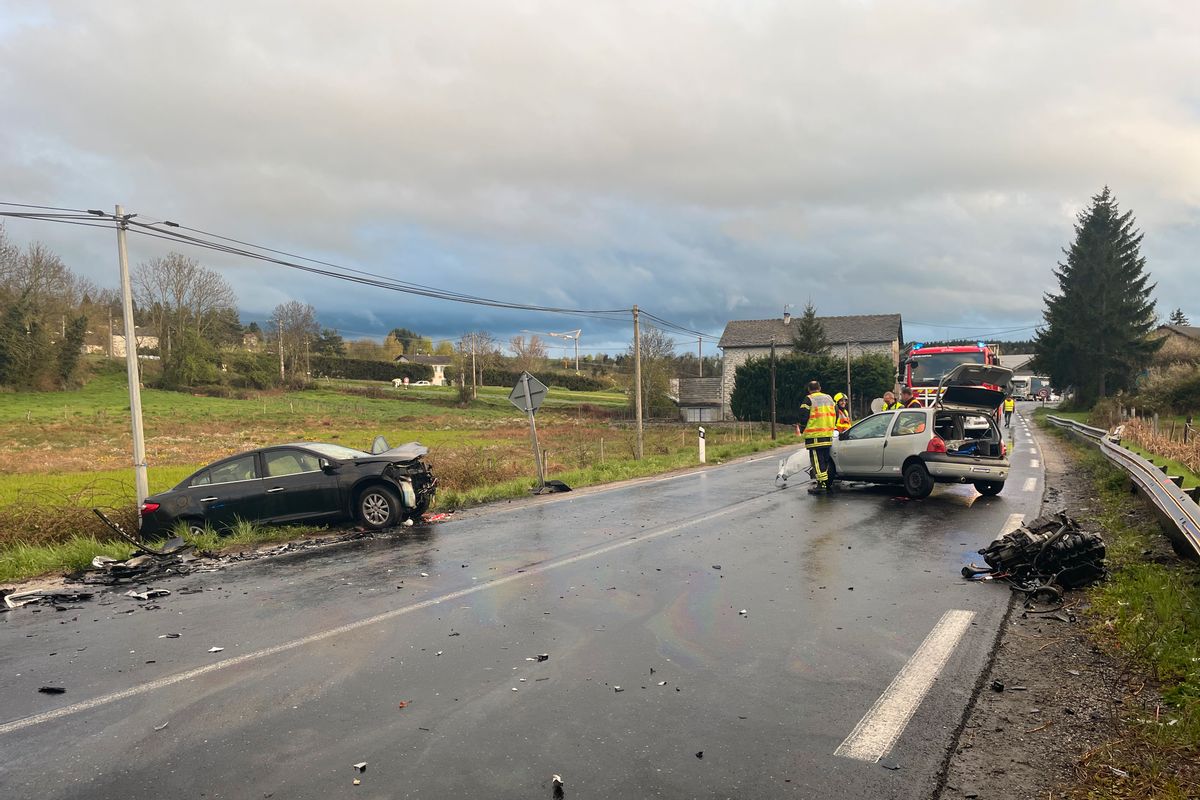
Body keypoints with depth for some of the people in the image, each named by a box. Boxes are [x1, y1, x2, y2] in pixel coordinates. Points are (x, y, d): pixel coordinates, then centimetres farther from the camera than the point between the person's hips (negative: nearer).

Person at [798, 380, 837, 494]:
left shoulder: (808, 400, -7)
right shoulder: (829, 398, 14)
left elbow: (803, 416, -10)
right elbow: (835, 414, 18)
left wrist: (802, 429, 5)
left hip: (814, 436, -6)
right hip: (828, 435, 7)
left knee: (817, 460, -5)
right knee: (826, 459, 14)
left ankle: (821, 484, -10)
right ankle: (828, 484, 17)